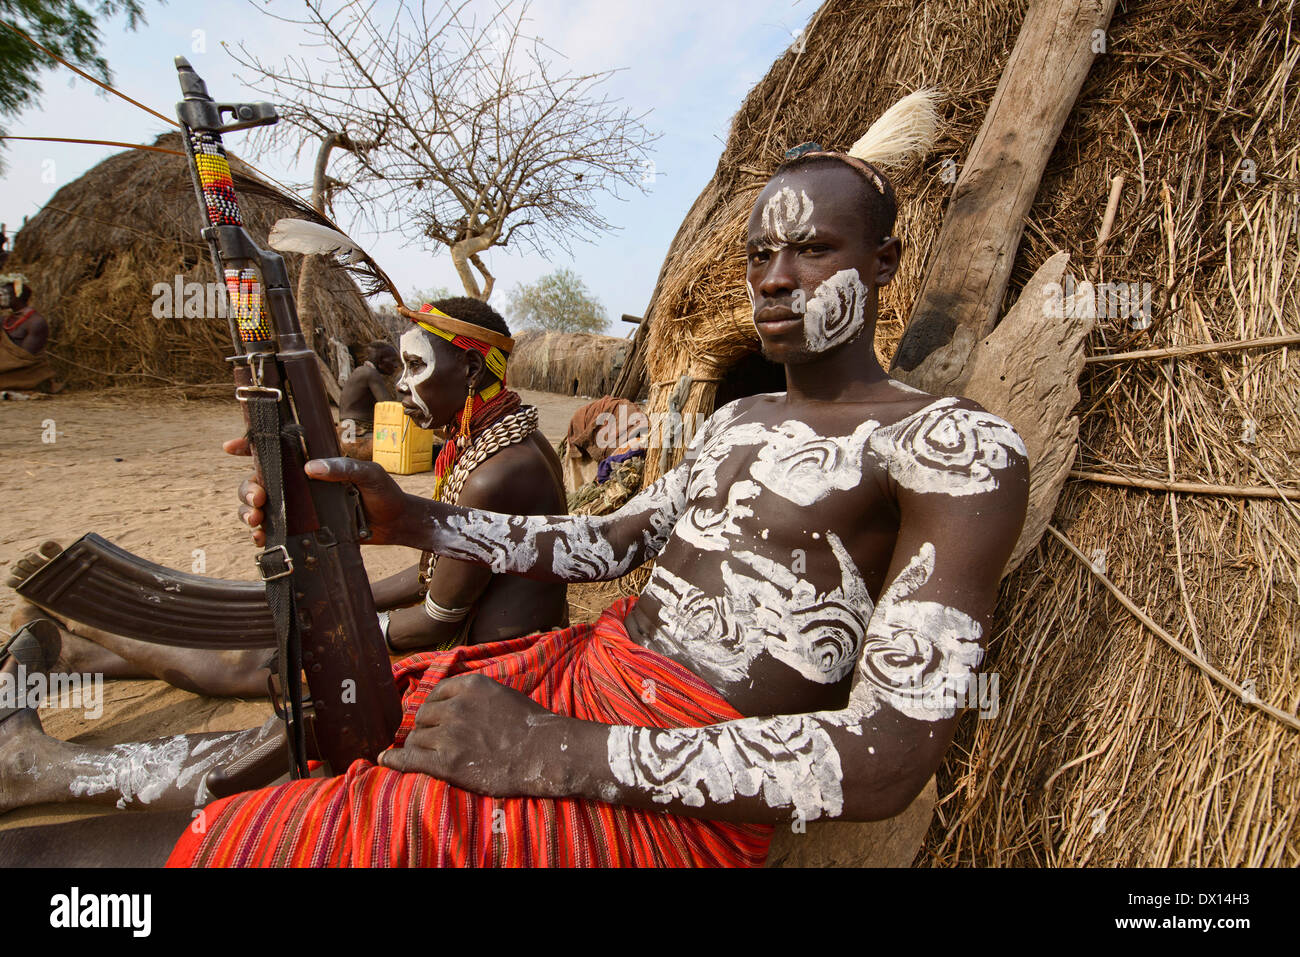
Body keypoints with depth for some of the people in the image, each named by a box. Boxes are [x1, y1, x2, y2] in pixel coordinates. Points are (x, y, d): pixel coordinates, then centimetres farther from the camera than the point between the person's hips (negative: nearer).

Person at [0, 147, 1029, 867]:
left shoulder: (958, 444, -12)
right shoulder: (735, 419, 16)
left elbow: (886, 760, -21)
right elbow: (609, 541, 14)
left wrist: (552, 753, -25)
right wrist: (412, 520, -1)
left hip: (674, 784, -8)